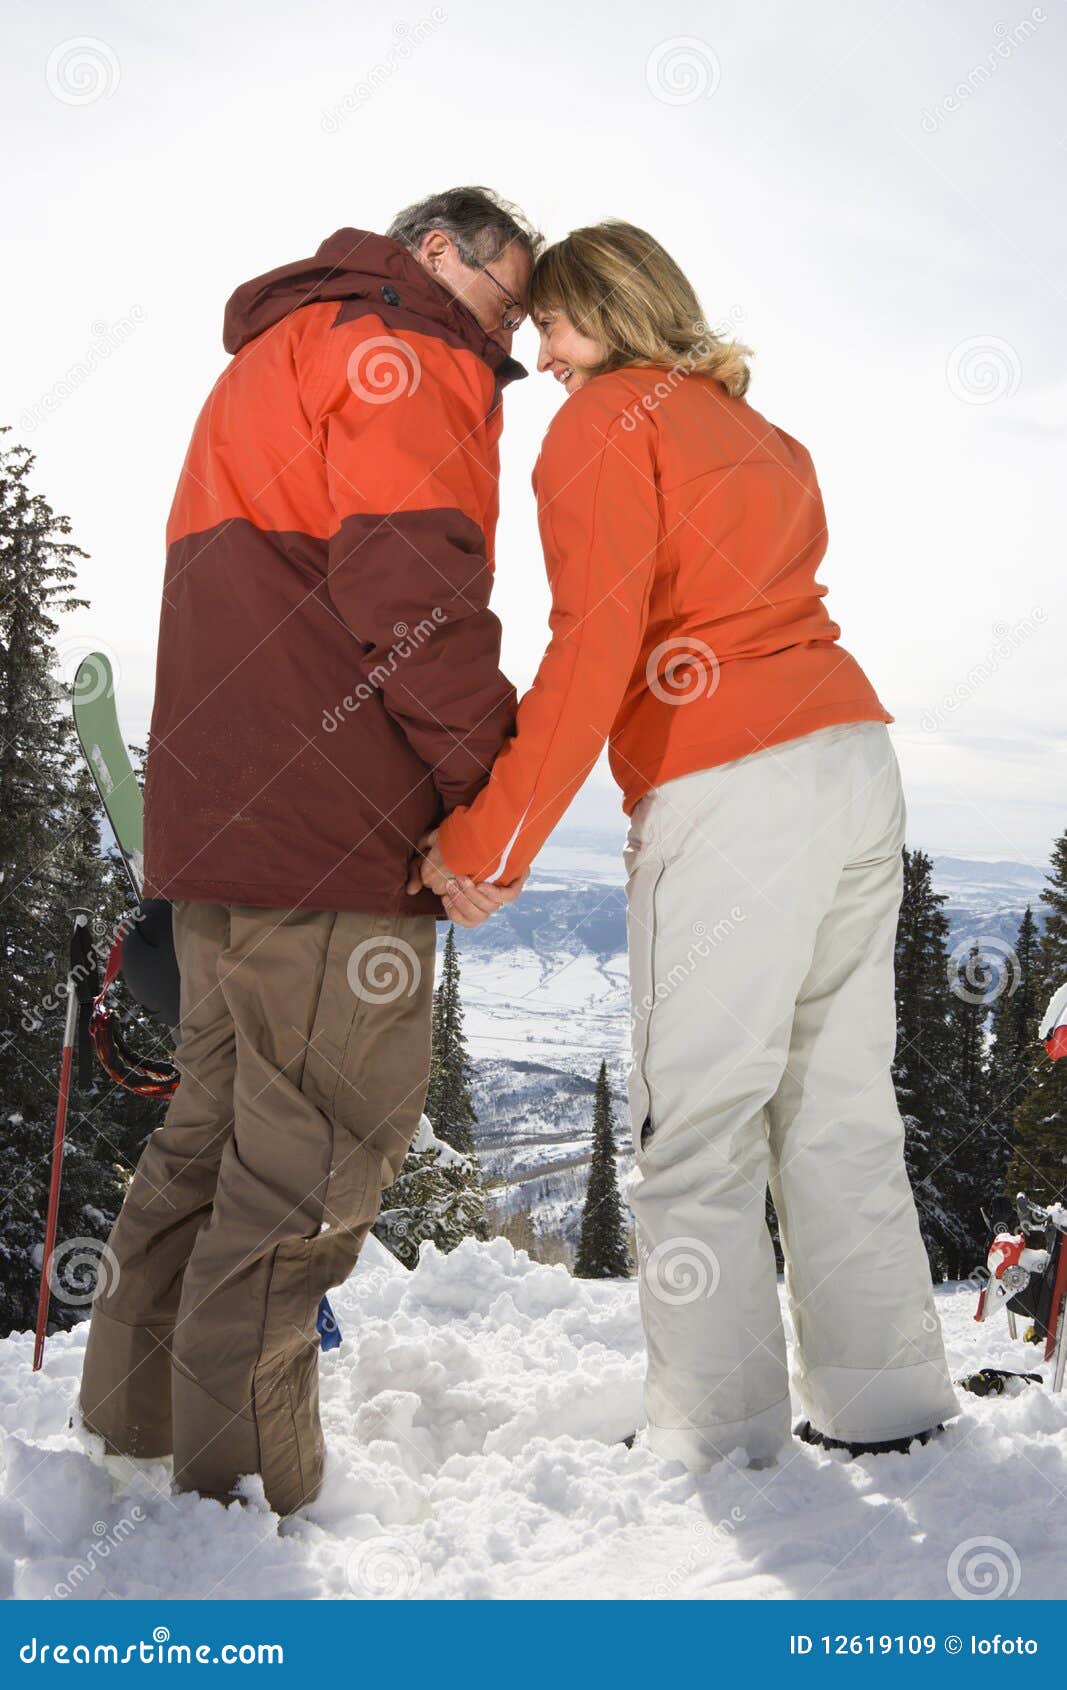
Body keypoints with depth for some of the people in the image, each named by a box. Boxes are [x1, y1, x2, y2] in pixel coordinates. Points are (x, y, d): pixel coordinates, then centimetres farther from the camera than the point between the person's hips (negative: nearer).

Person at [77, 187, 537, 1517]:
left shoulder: (277, 353, 30)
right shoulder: (402, 344, -2)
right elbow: (412, 572, -17)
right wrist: (493, 786, -13)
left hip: (214, 808, 10)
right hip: (333, 819, -10)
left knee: (222, 1120, 17)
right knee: (325, 1136, -5)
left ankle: (137, 1422, 26)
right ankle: (247, 1481, 1)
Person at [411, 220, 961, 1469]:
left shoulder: (604, 420, 0)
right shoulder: (751, 430, 26)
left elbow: (593, 647, -13)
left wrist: (486, 838, -13)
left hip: (728, 791, -8)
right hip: (855, 759, 9)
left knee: (692, 1130, -3)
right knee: (836, 1109, 13)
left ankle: (722, 1441, -1)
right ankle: (884, 1407, 20)